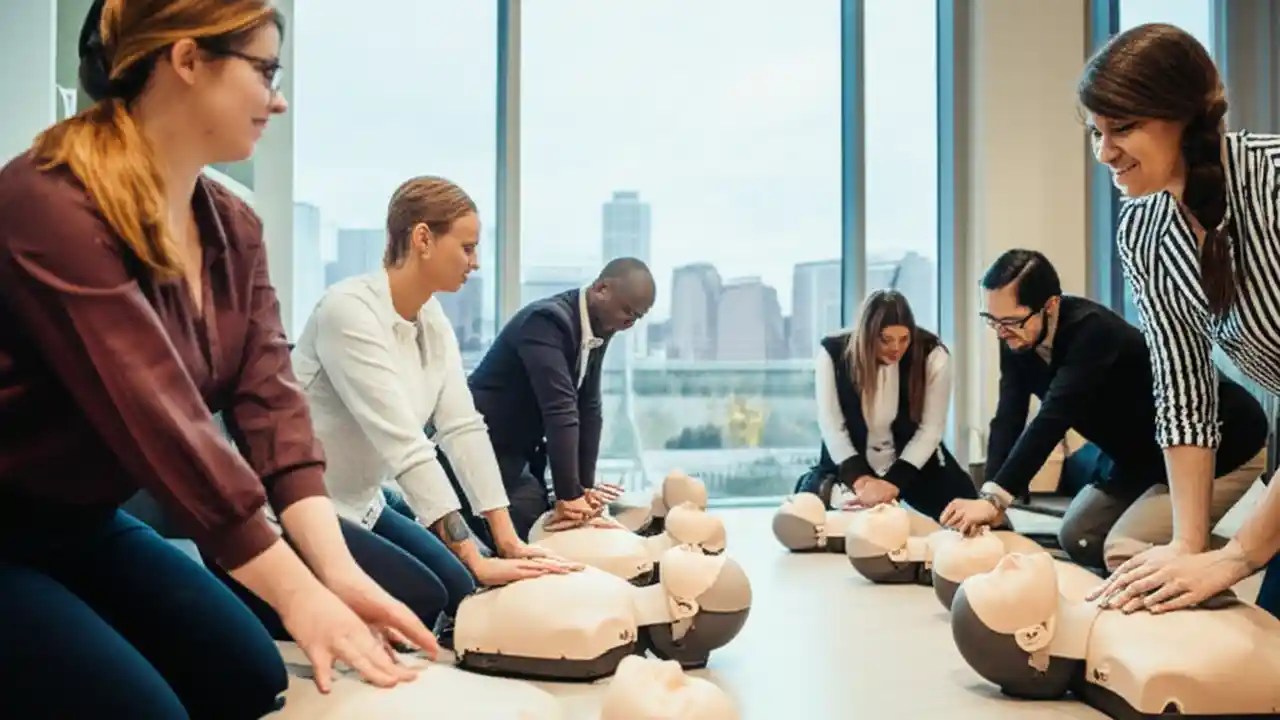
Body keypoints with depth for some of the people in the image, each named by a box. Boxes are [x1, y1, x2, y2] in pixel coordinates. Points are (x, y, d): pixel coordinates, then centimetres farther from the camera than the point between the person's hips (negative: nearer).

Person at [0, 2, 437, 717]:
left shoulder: (234, 228, 1)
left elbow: (269, 398, -9)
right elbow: (158, 420, -31)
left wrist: (338, 570, -21)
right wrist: (299, 594, -31)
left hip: (88, 524, 8)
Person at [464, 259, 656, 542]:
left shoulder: (599, 328, 0)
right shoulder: (547, 319, -27)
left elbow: (588, 408, 0)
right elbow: (560, 410, -33)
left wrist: (585, 486, -4)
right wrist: (568, 495, -35)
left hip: (521, 450, 9)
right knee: (517, 544, -9)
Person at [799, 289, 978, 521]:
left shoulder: (933, 355, -17)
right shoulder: (832, 353, -17)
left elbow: (931, 429, -15)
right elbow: (832, 426, -13)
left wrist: (894, 482, -24)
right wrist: (858, 478, -24)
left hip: (914, 462, 1)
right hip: (850, 463, 0)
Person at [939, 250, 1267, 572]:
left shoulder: (1093, 332, -33)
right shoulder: (1017, 338, -10)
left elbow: (1053, 418, -43)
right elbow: (1008, 420, -16)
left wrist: (995, 498, -49)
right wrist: (990, 498, -29)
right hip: (1144, 453, 8)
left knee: (1125, 551, -22)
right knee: (1077, 536, 10)